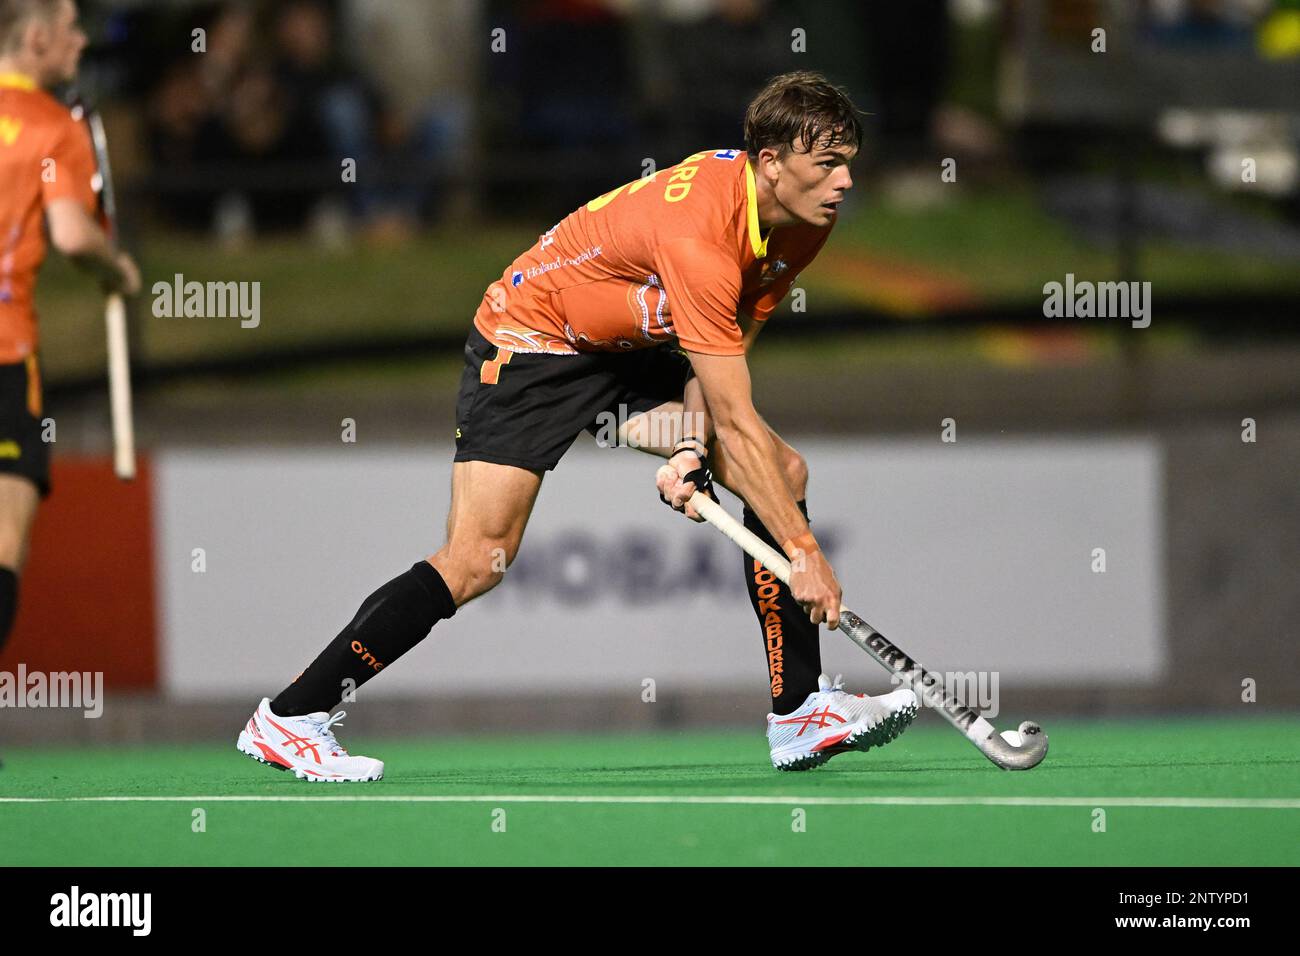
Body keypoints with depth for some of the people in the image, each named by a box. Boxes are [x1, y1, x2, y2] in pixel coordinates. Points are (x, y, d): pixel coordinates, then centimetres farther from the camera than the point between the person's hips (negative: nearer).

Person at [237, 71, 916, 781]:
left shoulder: (800, 221, -9)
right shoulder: (695, 235, -35)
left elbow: (724, 349, 3)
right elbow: (737, 423, -33)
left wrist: (693, 447, -15)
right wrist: (803, 555, -31)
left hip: (628, 350, 9)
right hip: (531, 342, -9)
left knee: (785, 473, -3)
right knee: (476, 562, -18)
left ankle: (799, 711, 2)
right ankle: (288, 717, -8)